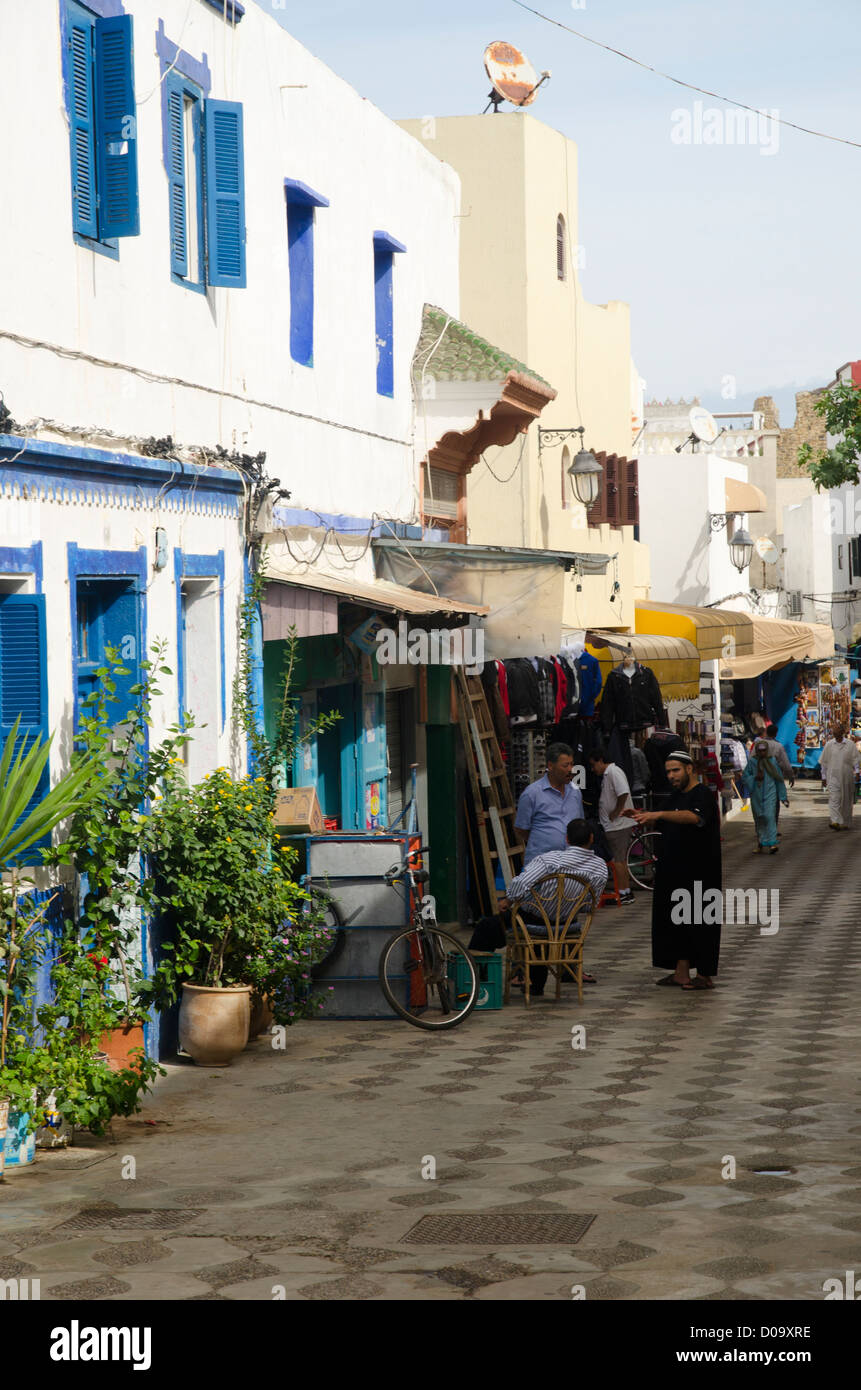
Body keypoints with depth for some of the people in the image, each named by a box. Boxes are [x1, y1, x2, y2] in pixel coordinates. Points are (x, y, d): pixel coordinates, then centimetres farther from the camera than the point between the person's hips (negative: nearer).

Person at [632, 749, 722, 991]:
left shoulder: (702, 796, -12)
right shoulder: (676, 796, 16)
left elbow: (694, 817, -32)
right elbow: (662, 824, 21)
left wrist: (658, 814, -43)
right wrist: (644, 817, -1)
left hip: (698, 873, -8)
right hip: (675, 871, 8)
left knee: (698, 920, -4)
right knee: (678, 919, 8)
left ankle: (705, 976, 1)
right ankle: (681, 972, 11)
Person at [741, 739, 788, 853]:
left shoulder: (772, 761, 5)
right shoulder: (752, 761, 3)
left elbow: (779, 779, 9)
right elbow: (744, 776, 3)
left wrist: (783, 797, 9)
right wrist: (755, 778, -17)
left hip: (770, 793, -1)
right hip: (756, 794, 1)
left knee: (770, 816, -14)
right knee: (759, 818, 8)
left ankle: (772, 843, -19)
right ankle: (760, 844, 20)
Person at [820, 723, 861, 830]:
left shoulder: (850, 745, 3)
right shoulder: (829, 745, 5)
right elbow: (823, 762, 10)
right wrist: (824, 777, 9)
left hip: (847, 777, 1)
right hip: (833, 776, -1)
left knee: (846, 801, 7)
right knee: (834, 798, -16)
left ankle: (845, 823, 18)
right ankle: (835, 821, -27)